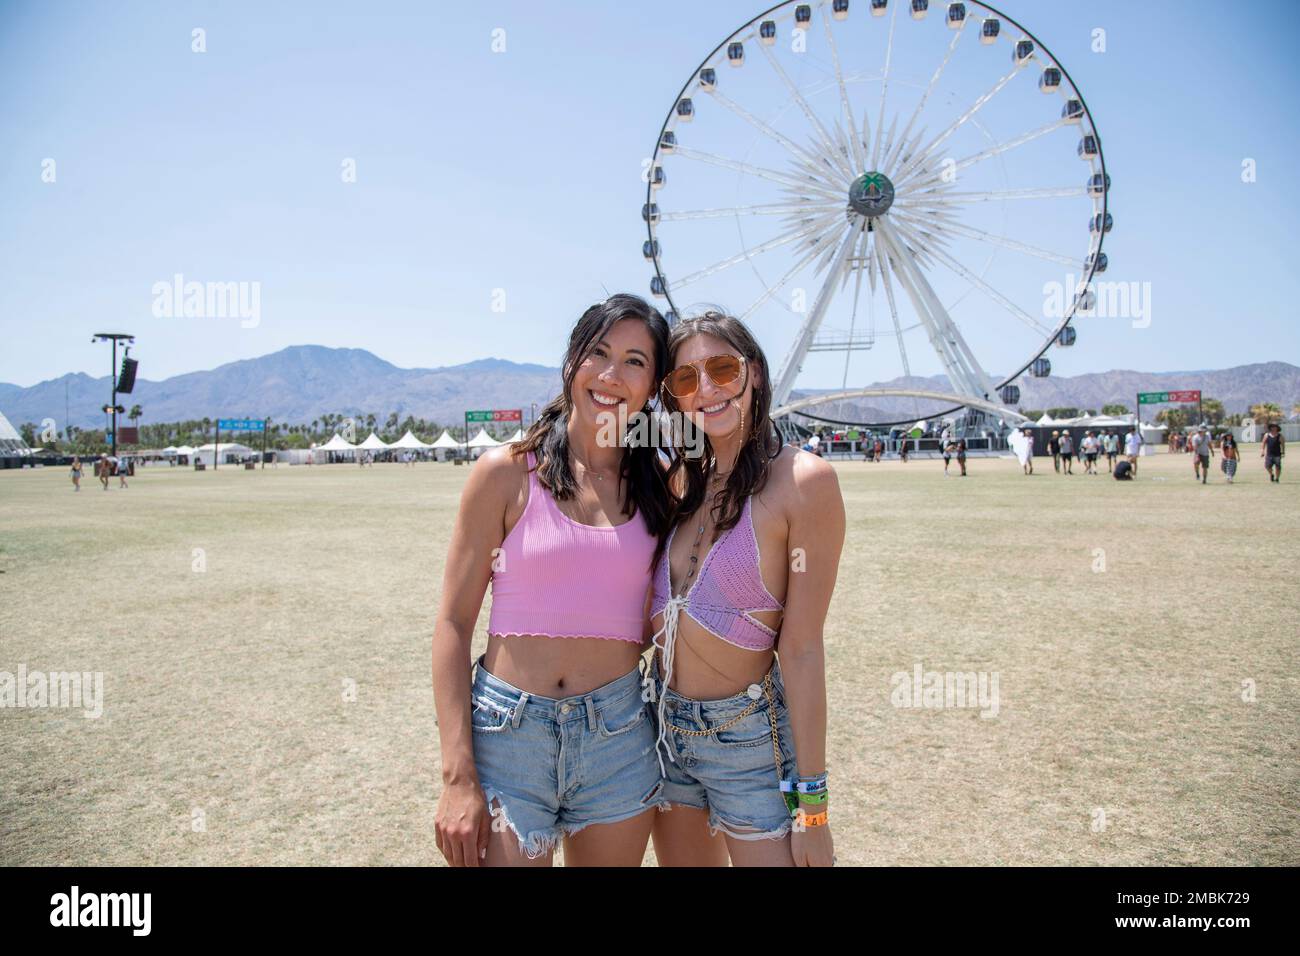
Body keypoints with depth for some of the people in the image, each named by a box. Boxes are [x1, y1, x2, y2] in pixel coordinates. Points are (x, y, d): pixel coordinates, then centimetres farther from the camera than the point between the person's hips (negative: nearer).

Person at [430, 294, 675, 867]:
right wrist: (458, 777, -10)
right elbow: (453, 623, -6)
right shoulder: (508, 473, -5)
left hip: (619, 733, 3)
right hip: (509, 733, -2)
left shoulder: (661, 487, 3)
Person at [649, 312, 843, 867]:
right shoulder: (680, 479, 3)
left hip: (750, 737, -6)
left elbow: (801, 648, -17)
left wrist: (811, 803, -14)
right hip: (666, 727, 6)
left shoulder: (803, 479, -15)